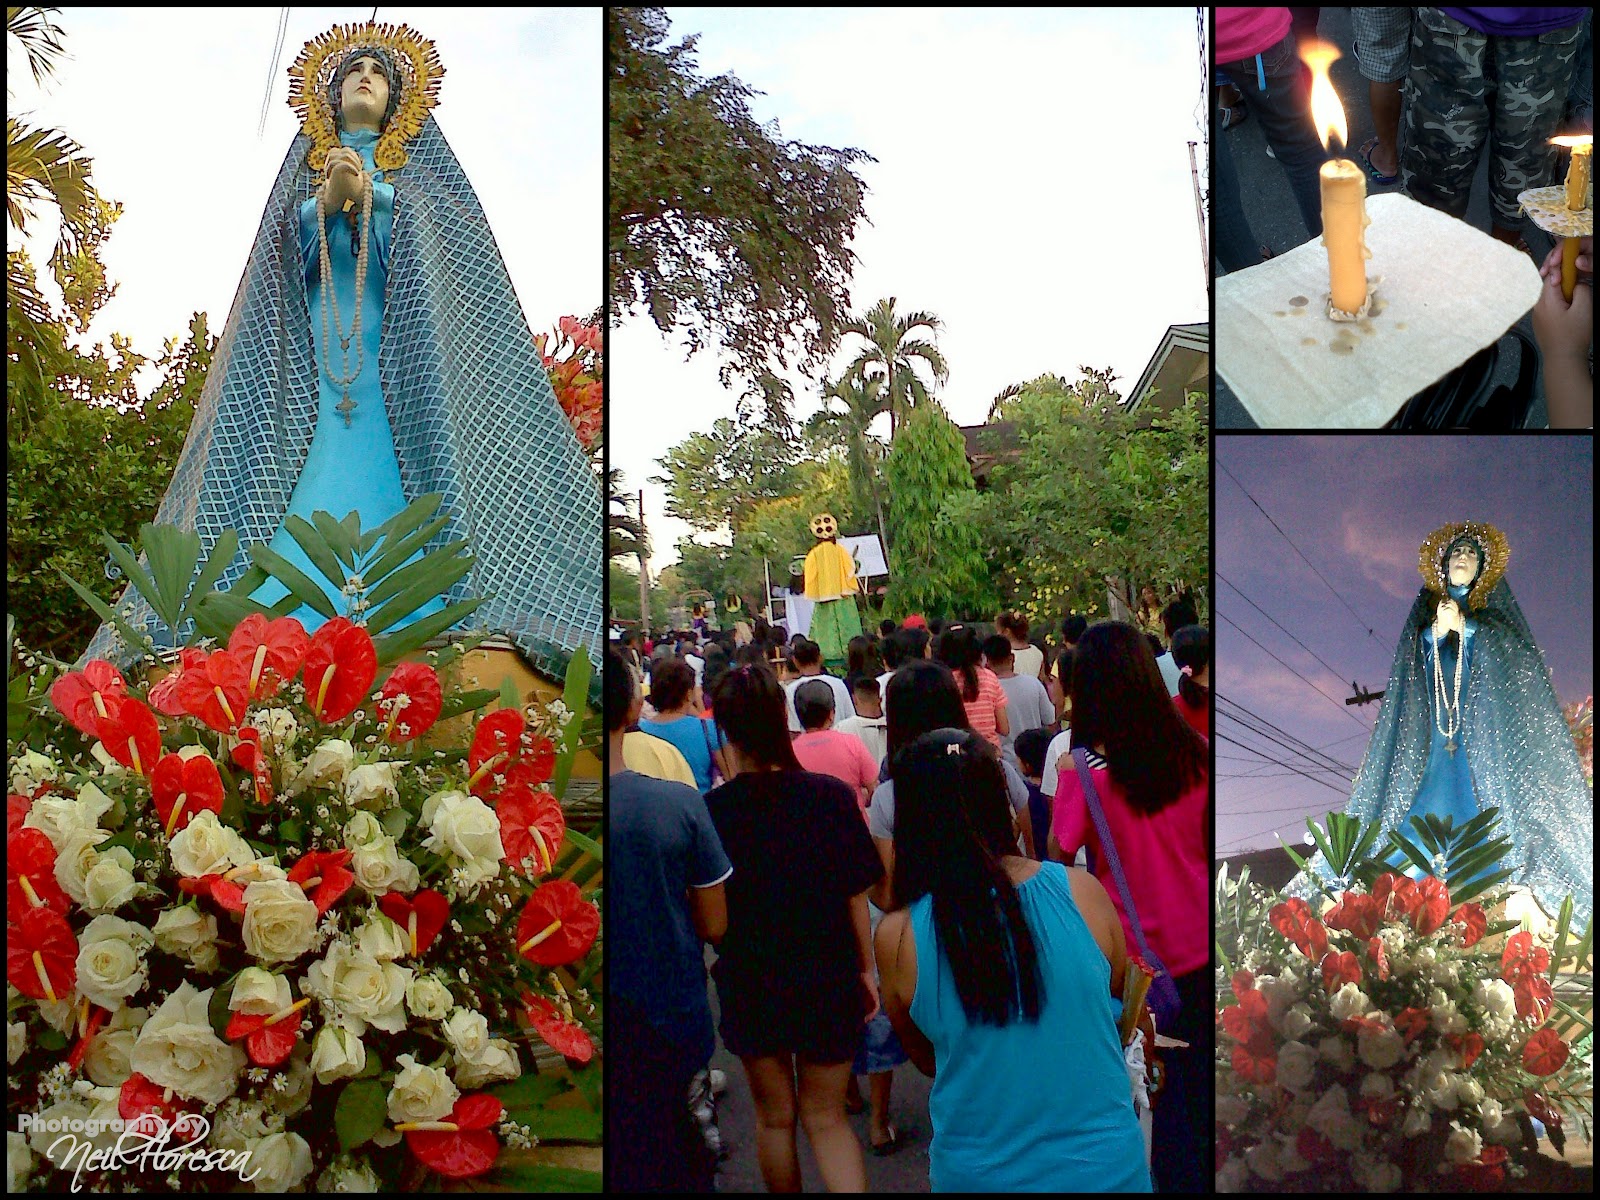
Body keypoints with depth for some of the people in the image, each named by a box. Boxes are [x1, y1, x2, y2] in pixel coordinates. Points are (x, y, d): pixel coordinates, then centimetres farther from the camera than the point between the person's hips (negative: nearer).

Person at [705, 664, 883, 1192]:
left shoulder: (710, 811, -16)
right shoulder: (831, 796, -14)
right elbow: (856, 895, -8)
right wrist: (867, 969, 5)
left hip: (750, 985, 0)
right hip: (828, 983, 1)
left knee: (774, 1117, 19)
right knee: (826, 1117, 15)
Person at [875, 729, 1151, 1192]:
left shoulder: (898, 938, -16)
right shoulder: (1082, 892, -14)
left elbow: (925, 1059, 2)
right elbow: (1121, 1008, 4)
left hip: (977, 1173, -1)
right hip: (1108, 1167, 1)